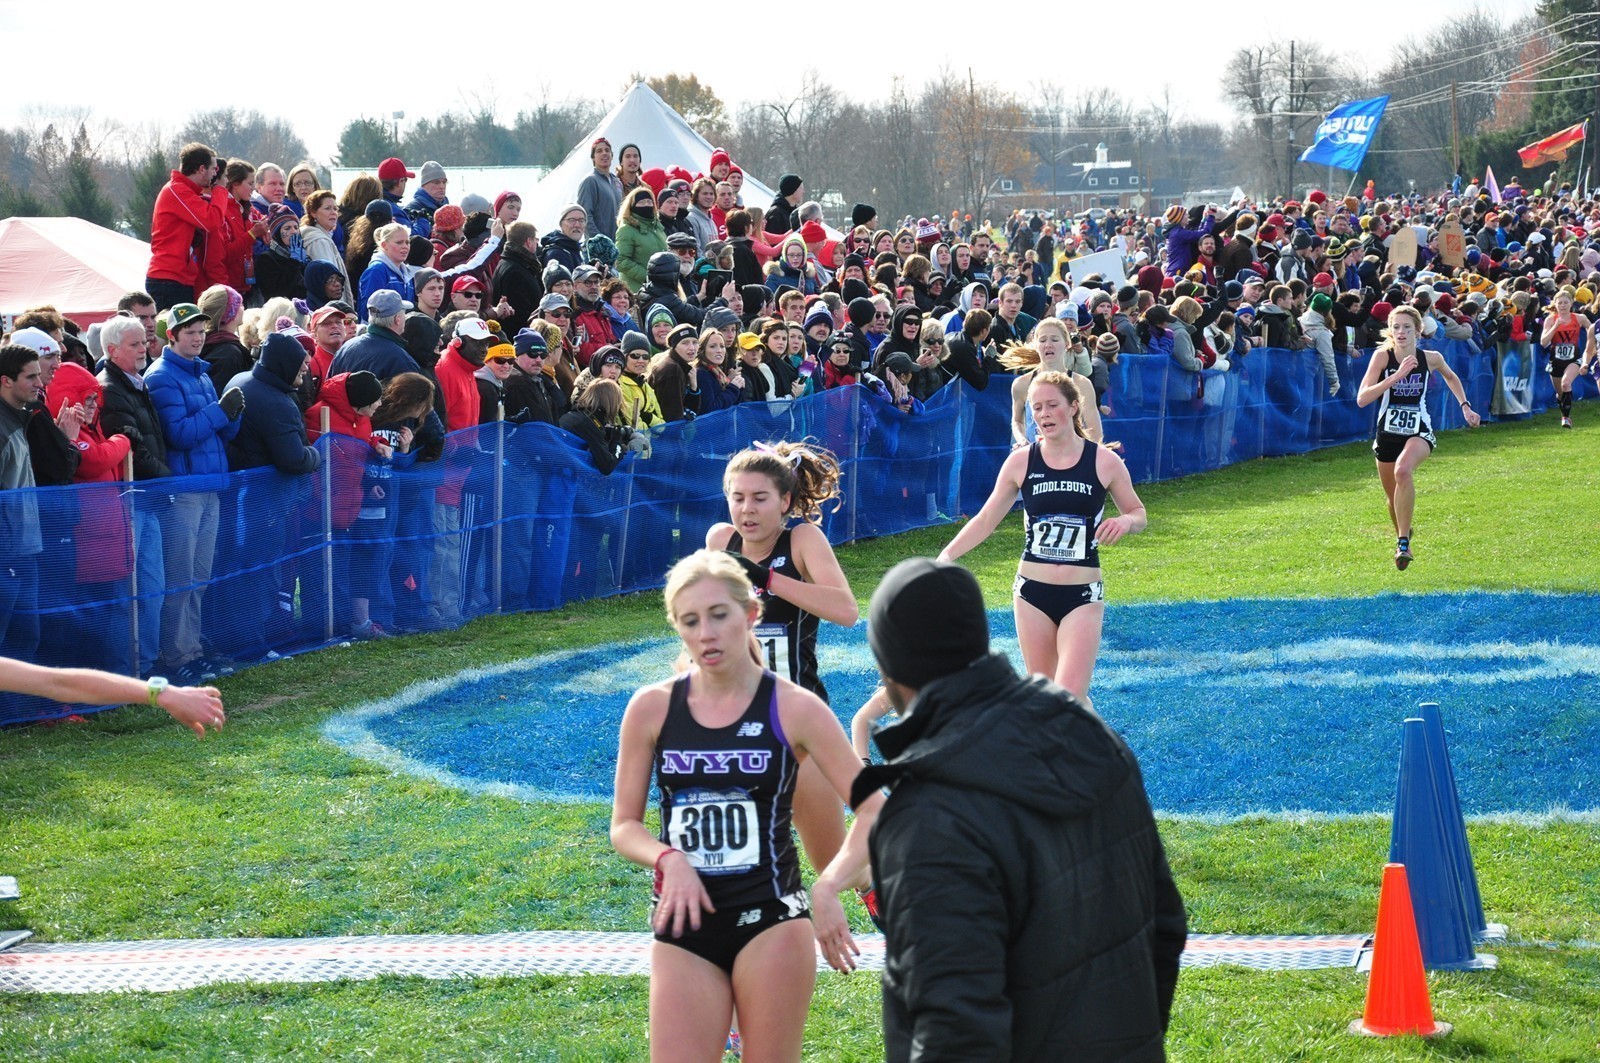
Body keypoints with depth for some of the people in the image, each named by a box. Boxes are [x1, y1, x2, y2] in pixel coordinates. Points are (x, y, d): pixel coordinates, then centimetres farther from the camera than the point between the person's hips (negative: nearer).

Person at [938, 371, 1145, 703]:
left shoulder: (1104, 462, -3)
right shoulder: (1021, 462, 1)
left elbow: (1138, 514, 8)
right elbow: (985, 520, 8)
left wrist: (1125, 521, -16)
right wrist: (947, 555, -5)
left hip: (1082, 597, -2)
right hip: (1032, 592, 2)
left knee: (1070, 696, -15)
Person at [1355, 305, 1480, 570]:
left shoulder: (1431, 358, -7)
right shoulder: (1382, 356, -12)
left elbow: (1451, 377, 18)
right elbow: (1362, 399, -23)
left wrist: (1465, 406, 11)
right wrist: (1396, 376, -29)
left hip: (1419, 433, -2)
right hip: (1387, 434, 2)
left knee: (1403, 470, -33)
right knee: (1394, 496, 13)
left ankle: (1403, 542, -25)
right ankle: (1402, 535, 48)